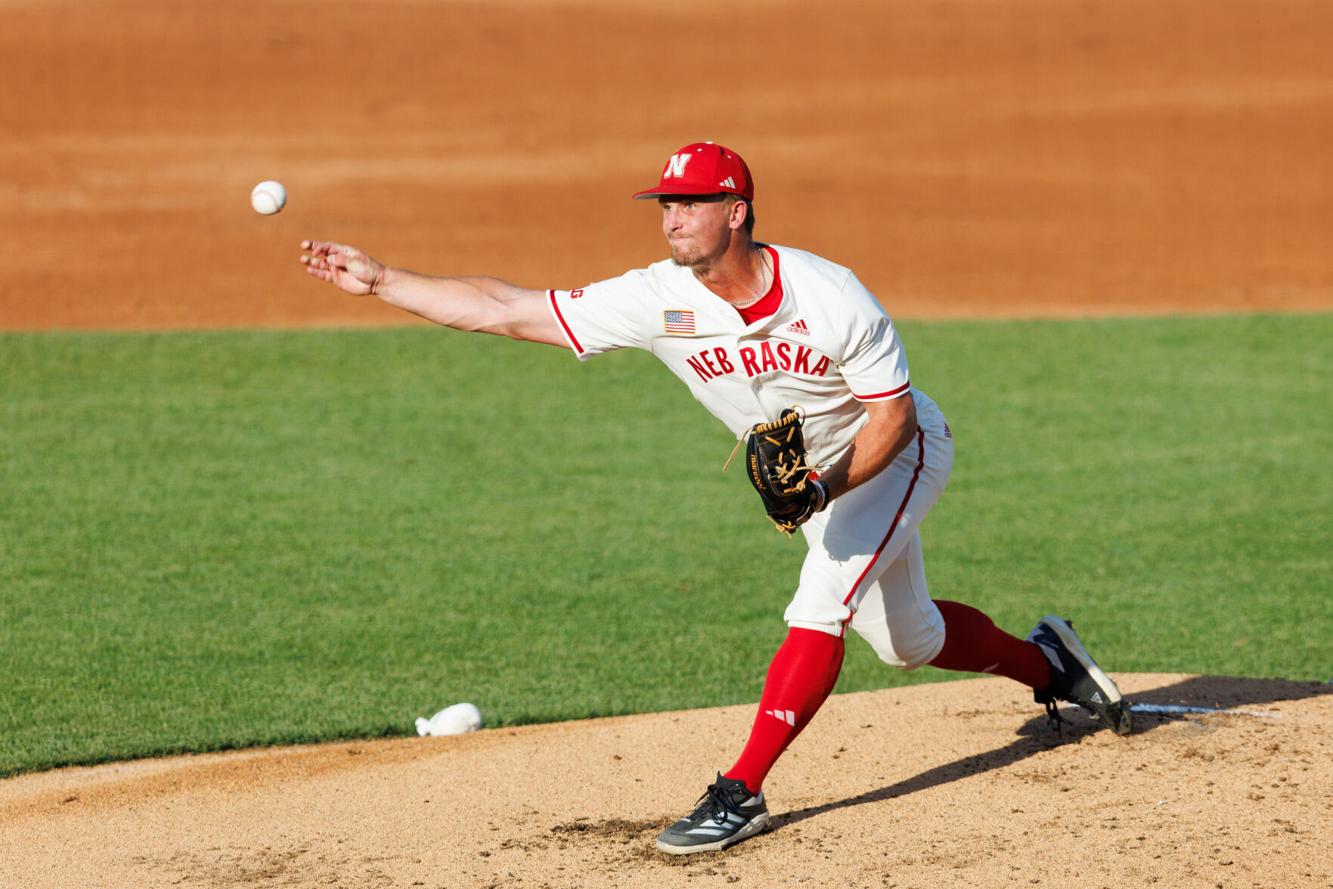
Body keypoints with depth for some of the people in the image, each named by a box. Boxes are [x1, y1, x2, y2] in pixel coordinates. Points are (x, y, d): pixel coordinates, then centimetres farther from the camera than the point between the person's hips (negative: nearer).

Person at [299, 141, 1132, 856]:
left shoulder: (829, 296, -32)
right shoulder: (658, 299, -21)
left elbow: (892, 411, -22)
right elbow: (507, 309, -22)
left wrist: (828, 489, -37)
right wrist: (379, 279, -28)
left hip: (896, 454, -6)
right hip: (816, 474, 6)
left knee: (822, 603, -24)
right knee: (907, 639, 16)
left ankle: (742, 792, -22)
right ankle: (1046, 661, 42)